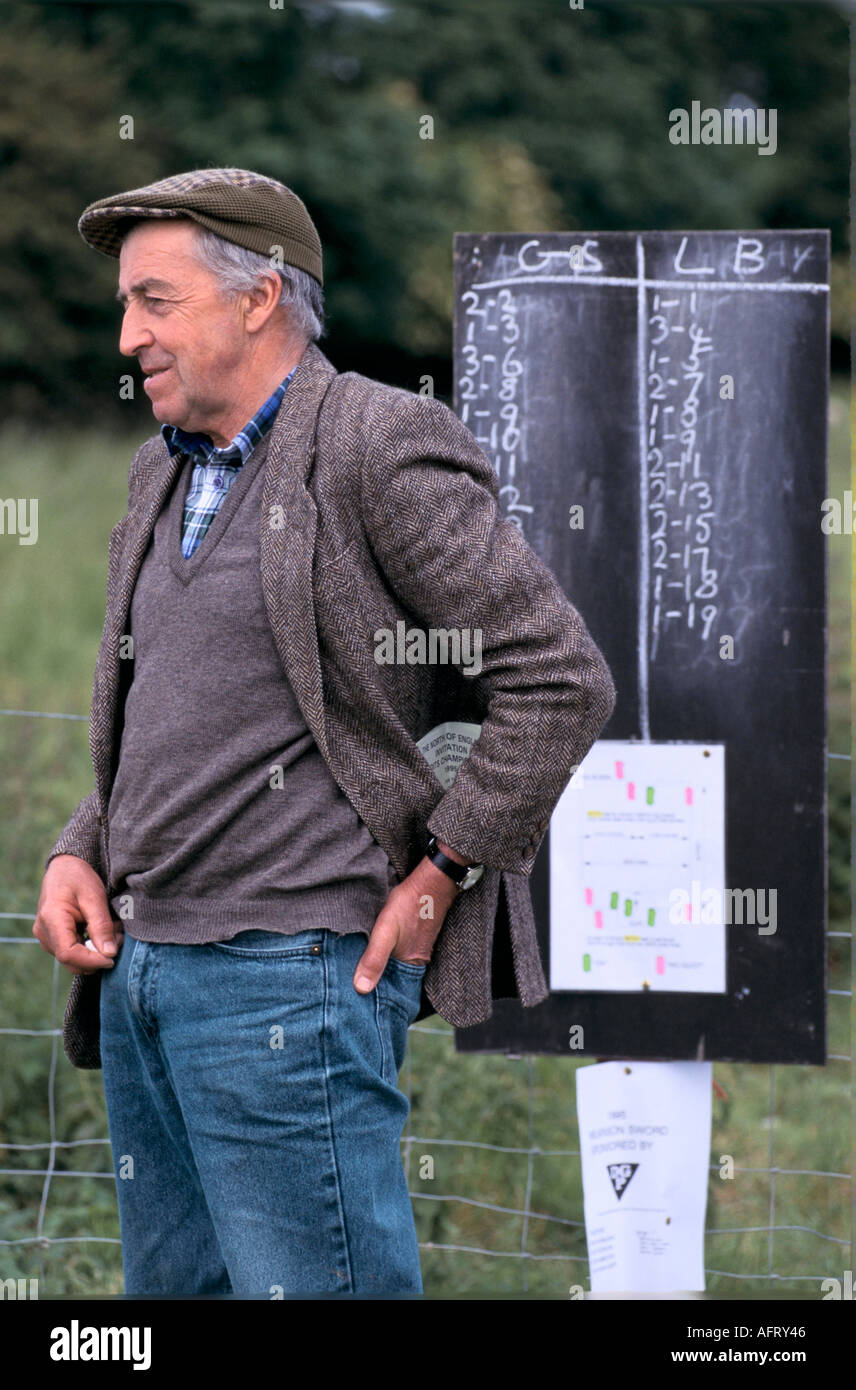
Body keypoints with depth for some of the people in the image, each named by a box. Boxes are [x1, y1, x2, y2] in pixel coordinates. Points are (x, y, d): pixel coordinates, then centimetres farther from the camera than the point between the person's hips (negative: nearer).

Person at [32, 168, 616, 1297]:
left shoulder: (381, 446, -9)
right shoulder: (163, 474, 18)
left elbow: (563, 678, -12)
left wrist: (439, 876, -11)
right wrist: (80, 852, 10)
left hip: (290, 974, -9)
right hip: (141, 970, 9)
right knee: (172, 1285, 14)